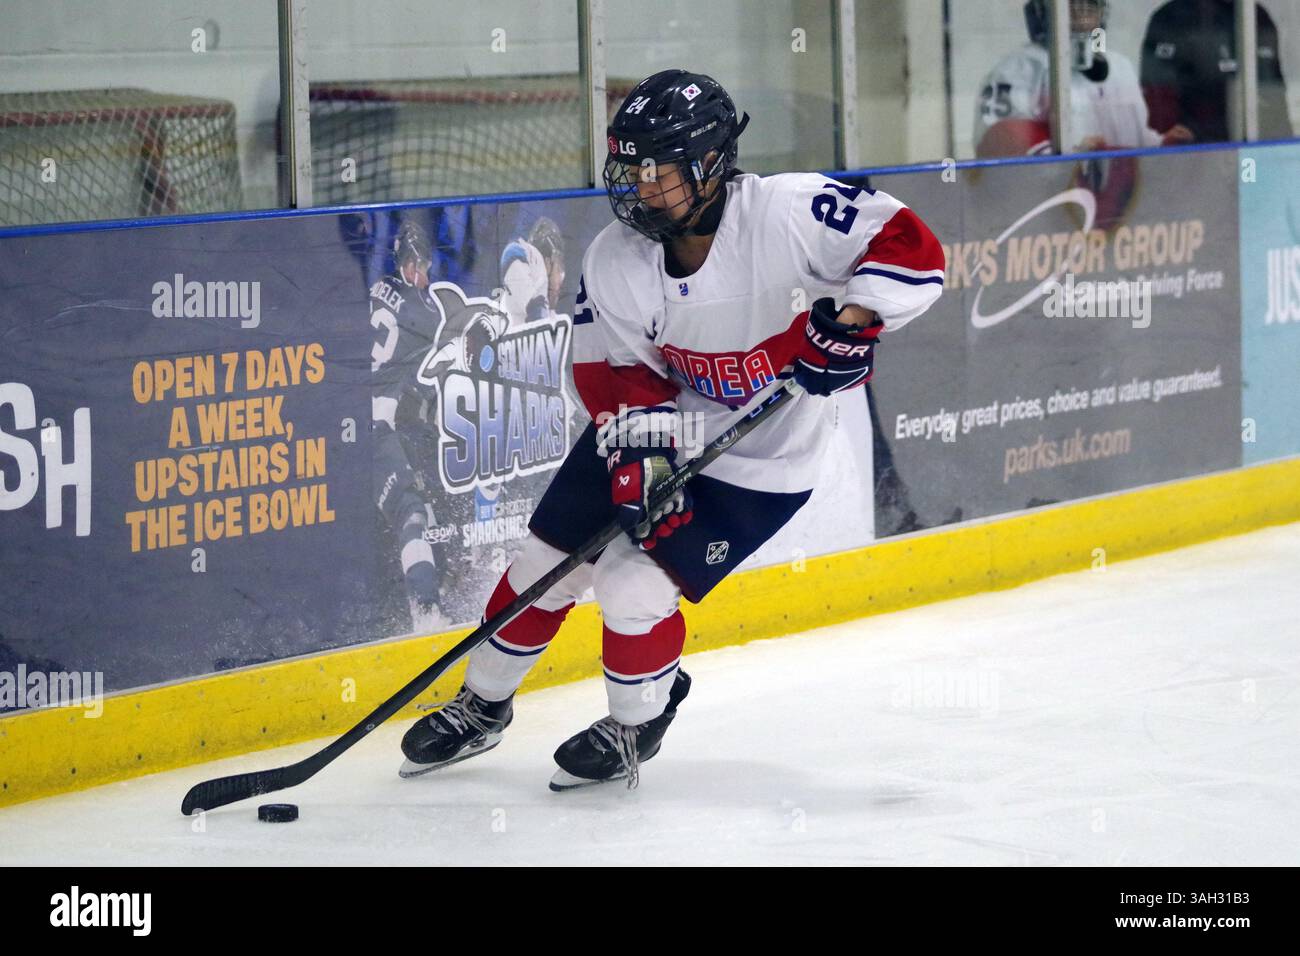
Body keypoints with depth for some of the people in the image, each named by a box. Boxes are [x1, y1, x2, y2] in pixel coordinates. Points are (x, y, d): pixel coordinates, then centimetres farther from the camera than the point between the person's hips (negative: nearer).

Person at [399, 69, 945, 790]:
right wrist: (639, 442, -22)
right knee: (543, 566, 6)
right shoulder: (617, 257, -12)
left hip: (757, 464, -5)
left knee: (634, 587, -14)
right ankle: (481, 707, 31)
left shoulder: (789, 212, -26)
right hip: (661, 429, 5)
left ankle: (637, 726, 16)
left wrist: (850, 322, -36)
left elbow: (912, 248, -25)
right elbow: (609, 368, -6)